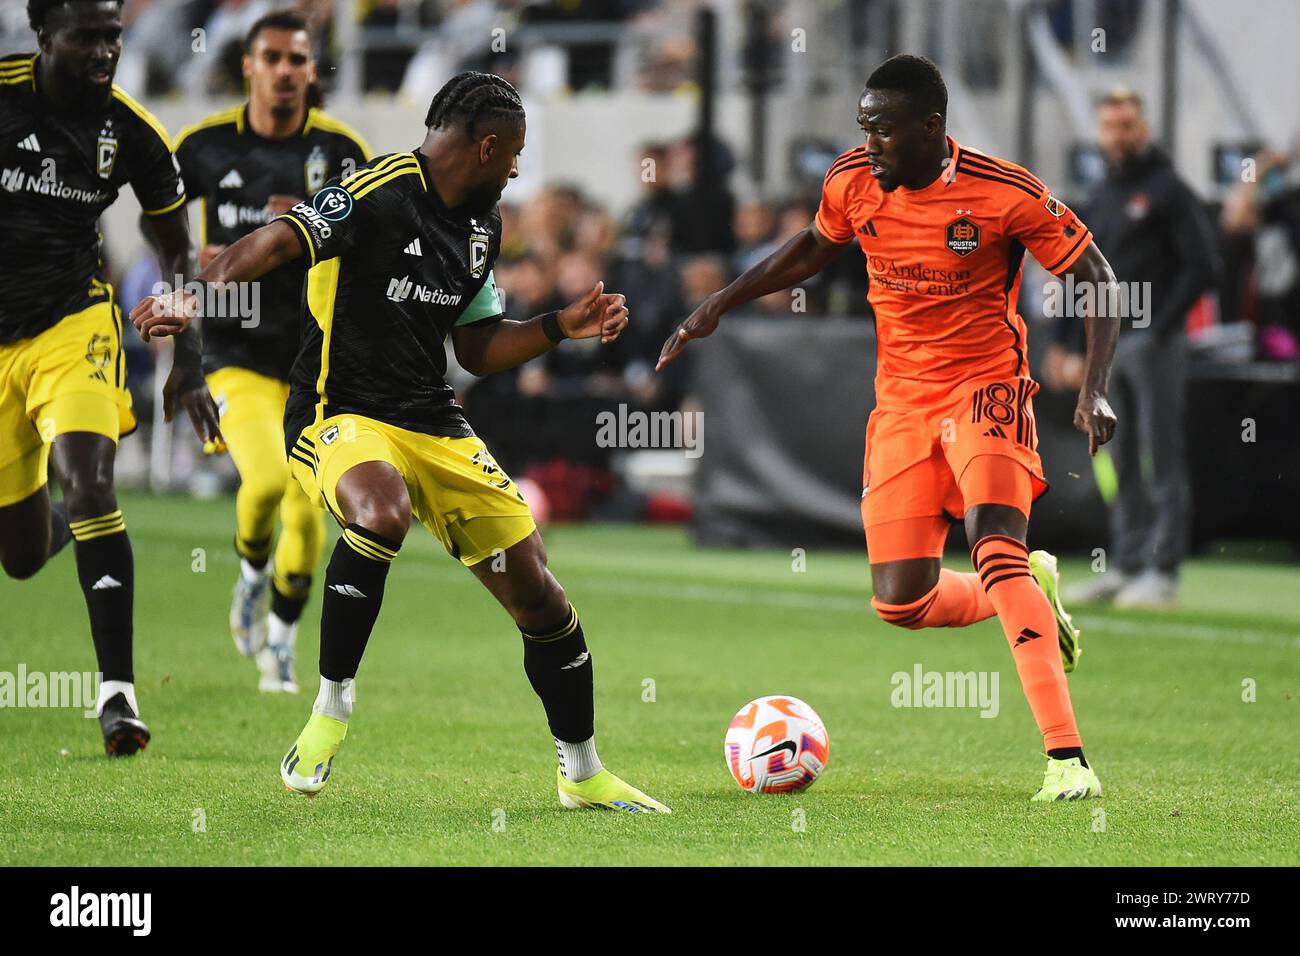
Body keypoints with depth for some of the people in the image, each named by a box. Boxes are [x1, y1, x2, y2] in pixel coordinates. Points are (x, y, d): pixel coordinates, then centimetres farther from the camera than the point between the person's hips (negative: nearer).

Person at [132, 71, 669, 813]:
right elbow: (277, 243, -24)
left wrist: (561, 328, 10)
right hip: (340, 417, -7)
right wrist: (194, 298, -40)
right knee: (383, 512, -40)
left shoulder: (484, 223, 13)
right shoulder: (381, 192, -13)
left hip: (437, 426, 7)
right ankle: (332, 710, -22)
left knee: (537, 591, 4)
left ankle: (584, 775, 23)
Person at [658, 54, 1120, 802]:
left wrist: (1095, 390, -18)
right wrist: (719, 306, 13)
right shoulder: (852, 182, -4)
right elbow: (813, 249, 18)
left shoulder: (1006, 193, -18)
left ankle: (1067, 758, -29)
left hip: (985, 388, -5)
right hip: (901, 400, 5)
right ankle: (1032, 594, 30)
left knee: (997, 549, -28)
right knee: (900, 601, -2)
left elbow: (1096, 278, -8)